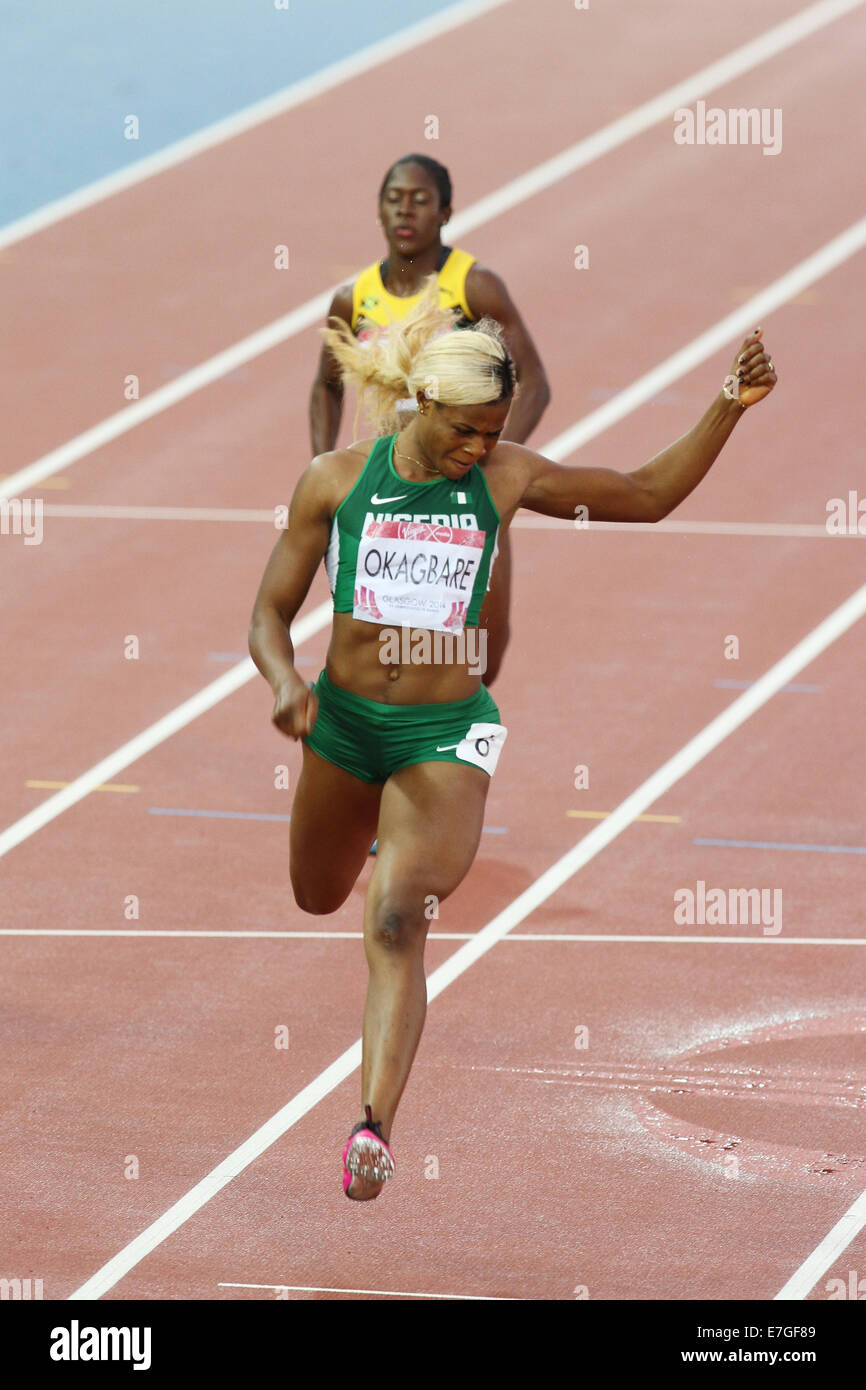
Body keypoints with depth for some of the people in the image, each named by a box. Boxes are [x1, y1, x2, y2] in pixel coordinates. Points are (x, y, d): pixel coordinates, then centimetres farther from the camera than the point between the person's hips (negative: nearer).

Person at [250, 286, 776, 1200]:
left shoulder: (504, 479, -6)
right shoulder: (336, 480, -7)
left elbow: (648, 495, 4)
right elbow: (270, 615, -2)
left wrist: (729, 408, -8)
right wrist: (285, 683, -24)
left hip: (445, 734, -2)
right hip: (343, 717, 2)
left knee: (396, 921, -21)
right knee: (317, 899, 24)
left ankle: (375, 1125, -28)